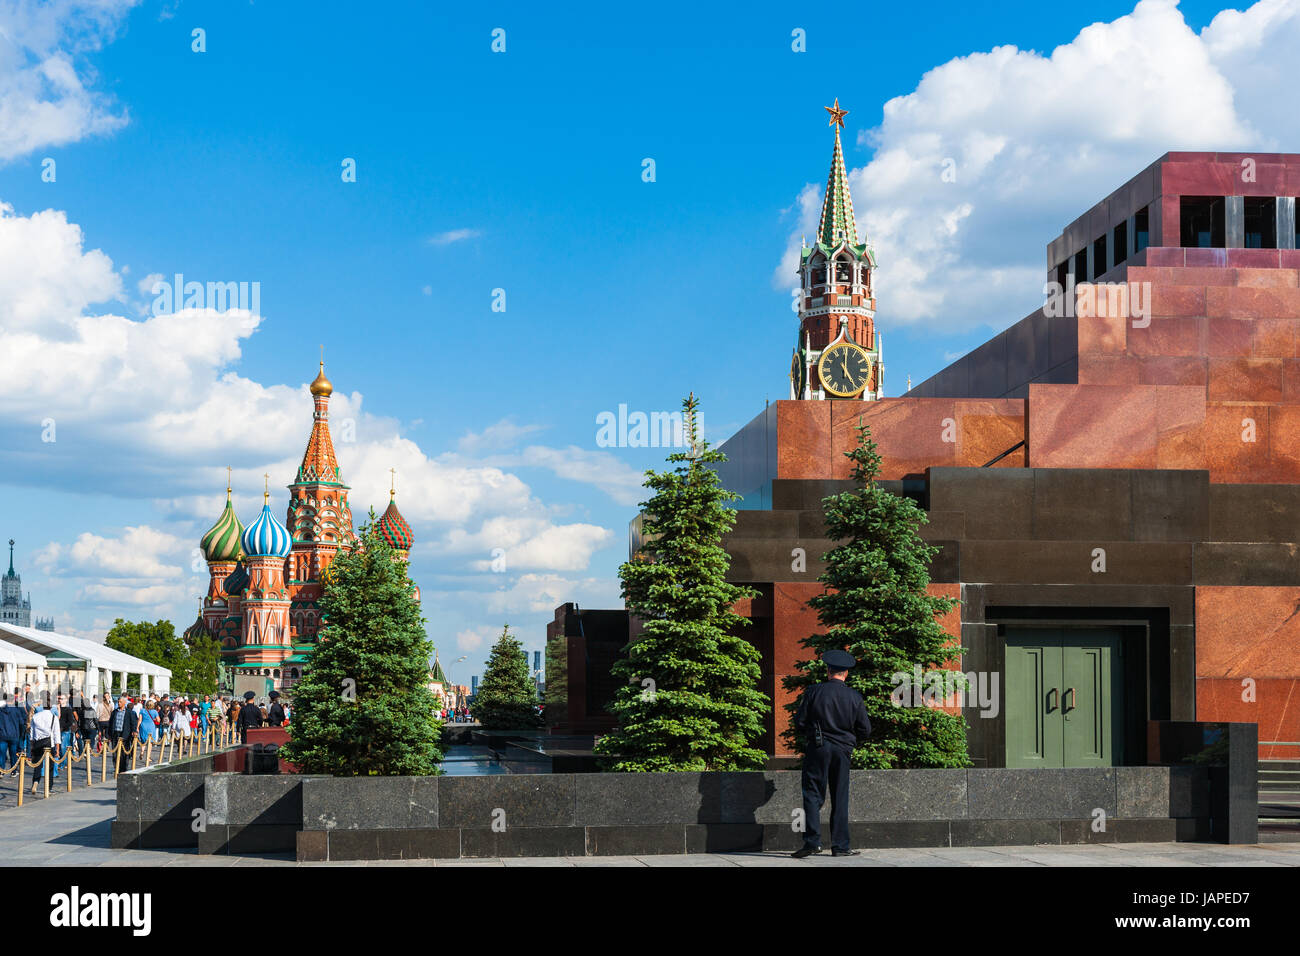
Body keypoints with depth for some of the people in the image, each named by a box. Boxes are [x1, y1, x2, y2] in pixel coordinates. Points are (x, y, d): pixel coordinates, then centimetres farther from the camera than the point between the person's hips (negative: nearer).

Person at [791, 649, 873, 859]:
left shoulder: (814, 692, -4)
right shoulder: (854, 697, 2)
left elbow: (799, 723, -3)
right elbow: (865, 730, 4)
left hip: (817, 748, -2)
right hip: (842, 751, 2)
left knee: (813, 796, 0)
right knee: (840, 799, 7)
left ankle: (812, 841, -11)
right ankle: (840, 846, 6)